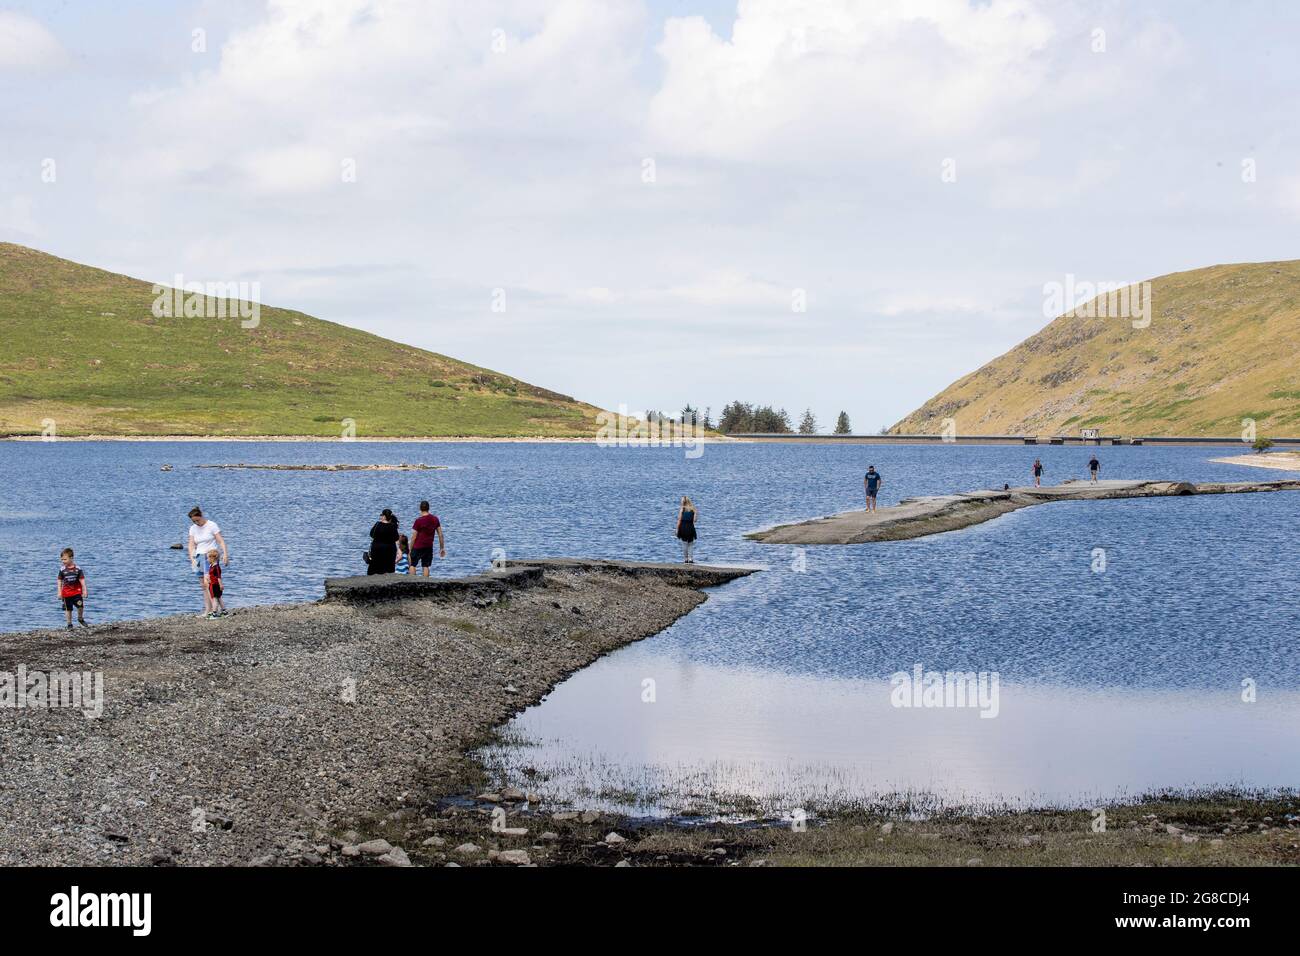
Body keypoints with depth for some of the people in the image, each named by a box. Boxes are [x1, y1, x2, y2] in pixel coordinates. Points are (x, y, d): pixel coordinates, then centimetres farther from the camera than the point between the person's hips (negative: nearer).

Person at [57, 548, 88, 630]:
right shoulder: (62, 570, -3)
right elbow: (60, 581, 2)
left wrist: (84, 590, -4)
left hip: (77, 591, -1)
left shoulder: (77, 569, -5)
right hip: (67, 593, 1)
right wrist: (59, 592, -1)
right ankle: (69, 624, 18)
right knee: (68, 609, 5)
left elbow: (82, 580, -1)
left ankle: (80, 619, 16)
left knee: (80, 606, -11)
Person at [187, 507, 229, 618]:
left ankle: (208, 610, -22)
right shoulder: (193, 528, 10)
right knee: (203, 585, 4)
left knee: (207, 582, -19)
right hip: (199, 557, 6)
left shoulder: (211, 525, -5)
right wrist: (192, 558, -9)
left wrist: (225, 554, -18)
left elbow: (221, 541, -7)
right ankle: (208, 610, 7)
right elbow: (191, 545, 5)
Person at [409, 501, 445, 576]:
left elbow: (414, 537, -9)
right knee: (426, 566, 8)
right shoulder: (435, 519, 1)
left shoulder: (418, 521, -12)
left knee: (413, 565, 6)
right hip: (429, 547, 4)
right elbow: (440, 535, 3)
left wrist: (410, 549, -1)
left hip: (418, 547, -4)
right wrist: (442, 548, 10)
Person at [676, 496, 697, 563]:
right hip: (691, 528, 2)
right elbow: (694, 520, -2)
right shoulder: (693, 509, 2)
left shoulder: (681, 509, -5)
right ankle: (690, 559, 0)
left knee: (684, 544, 5)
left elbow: (679, 520, -6)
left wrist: (677, 529, -2)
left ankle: (685, 559, 7)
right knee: (691, 544, 8)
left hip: (683, 528, -2)